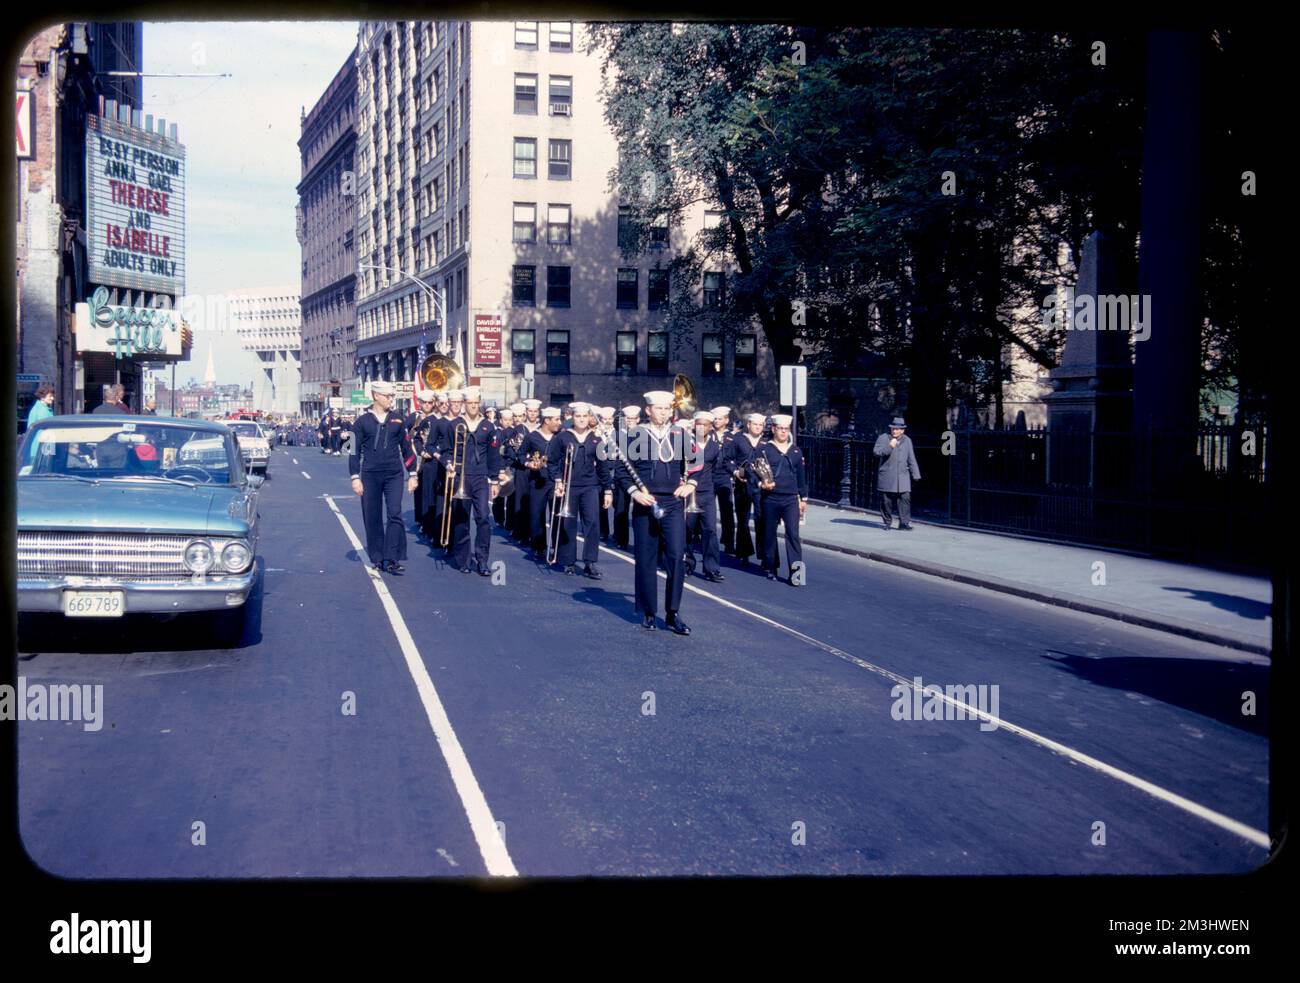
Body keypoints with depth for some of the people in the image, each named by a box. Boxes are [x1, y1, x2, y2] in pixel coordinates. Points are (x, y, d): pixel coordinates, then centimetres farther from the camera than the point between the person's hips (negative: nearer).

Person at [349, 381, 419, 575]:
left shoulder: (397, 420, 6)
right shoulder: (363, 421, 0)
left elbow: (407, 448, 10)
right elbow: (354, 451, 1)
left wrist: (412, 475, 7)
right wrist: (355, 477, -5)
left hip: (394, 475, 1)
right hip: (370, 476, -1)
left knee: (395, 514, -9)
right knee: (373, 518, 5)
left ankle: (391, 559, -8)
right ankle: (377, 559, 15)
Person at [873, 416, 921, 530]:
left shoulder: (907, 440, 13)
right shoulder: (883, 438, 2)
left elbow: (911, 459, 15)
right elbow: (876, 452, -10)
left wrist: (915, 475, 12)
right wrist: (889, 447, -21)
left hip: (903, 477, 2)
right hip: (886, 476, -2)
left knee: (905, 498, -9)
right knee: (886, 500, 1)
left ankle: (904, 523, -7)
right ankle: (887, 522, 14)